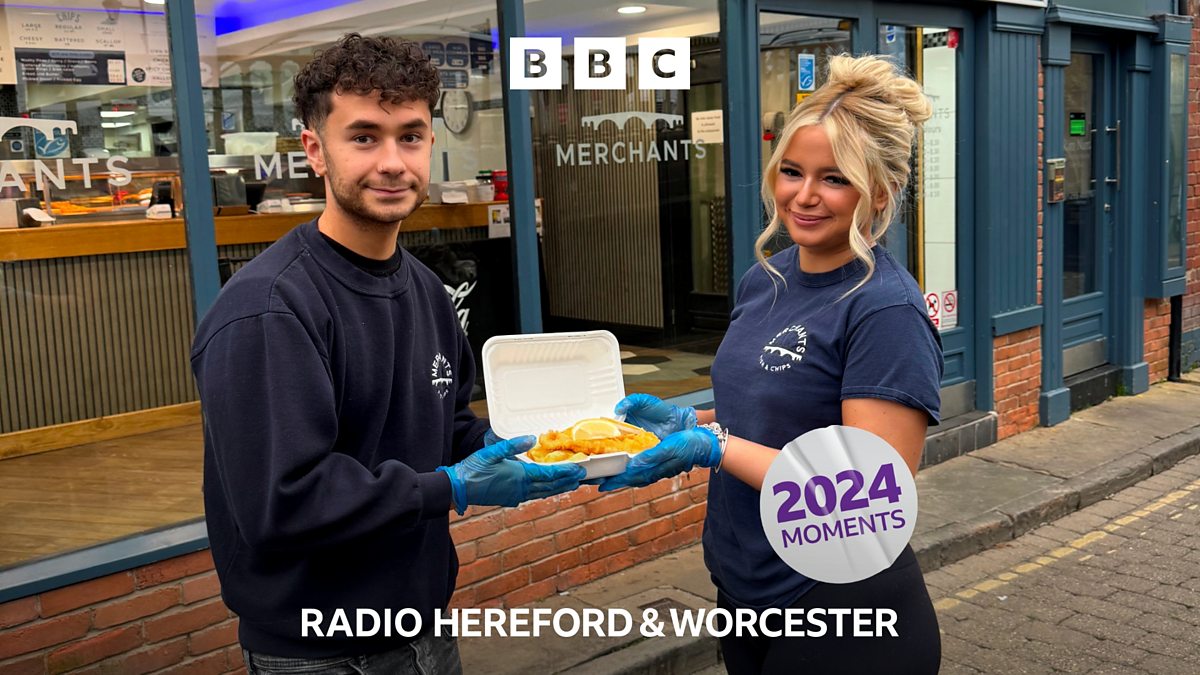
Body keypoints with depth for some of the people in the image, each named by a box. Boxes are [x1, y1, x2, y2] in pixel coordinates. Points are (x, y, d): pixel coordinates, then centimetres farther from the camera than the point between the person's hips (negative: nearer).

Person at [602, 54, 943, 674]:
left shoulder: (886, 312, -21)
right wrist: (686, 421, -2)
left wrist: (712, 448, -24)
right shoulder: (765, 279, 3)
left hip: (840, 613, -7)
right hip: (743, 588, 7)